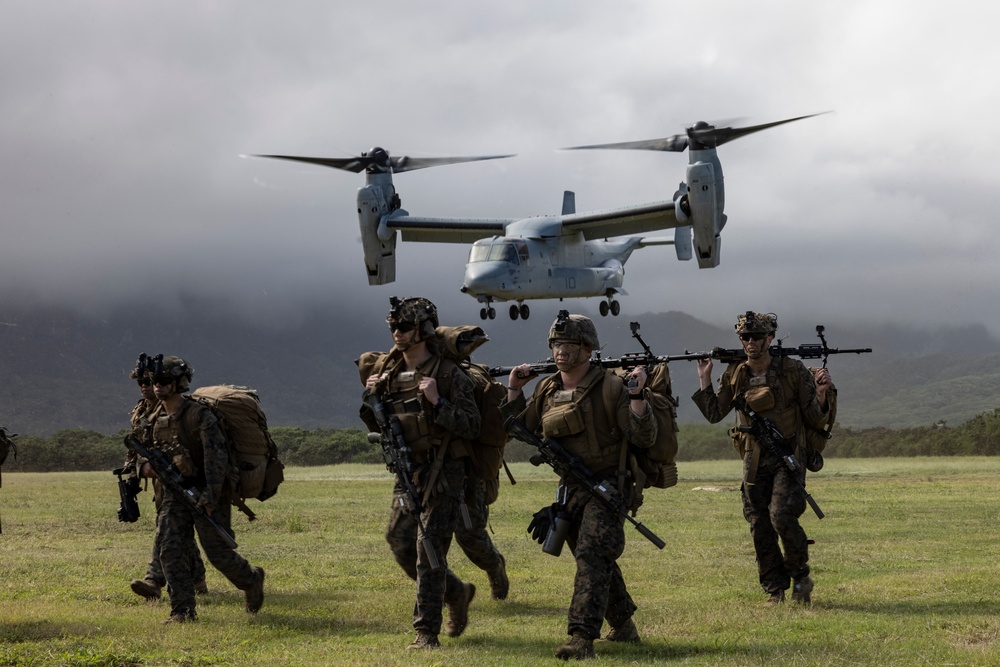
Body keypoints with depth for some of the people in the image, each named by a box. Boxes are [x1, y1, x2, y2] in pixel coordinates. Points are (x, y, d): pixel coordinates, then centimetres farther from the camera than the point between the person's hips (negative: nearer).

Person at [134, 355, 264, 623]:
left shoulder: (200, 415, -15)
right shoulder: (156, 420, 8)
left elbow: (216, 454, -23)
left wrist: (211, 494, -31)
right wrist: (147, 465, -1)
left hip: (205, 493, -6)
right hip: (175, 493, 6)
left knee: (218, 552, -4)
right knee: (171, 551, -6)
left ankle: (252, 581, 24)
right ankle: (182, 610, -3)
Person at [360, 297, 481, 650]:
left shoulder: (449, 375, -11)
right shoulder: (388, 372, 7)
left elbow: (471, 427, -15)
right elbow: (377, 425, 16)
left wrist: (437, 403, -26)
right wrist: (370, 398, -3)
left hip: (442, 475, -7)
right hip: (407, 472, 7)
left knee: (429, 551, -9)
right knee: (401, 545, 8)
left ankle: (427, 631, -4)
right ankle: (457, 593, 30)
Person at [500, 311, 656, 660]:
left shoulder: (610, 387, -14)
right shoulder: (547, 390, 5)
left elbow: (644, 439, -16)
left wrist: (637, 395, -29)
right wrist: (514, 390, 5)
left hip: (607, 487, -7)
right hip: (571, 488, 7)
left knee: (592, 556, -20)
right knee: (599, 562, 19)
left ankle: (582, 638, -24)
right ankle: (624, 626, 37)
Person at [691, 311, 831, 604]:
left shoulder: (793, 370, -8)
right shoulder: (735, 375, 3)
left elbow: (814, 420, -4)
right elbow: (714, 413, 9)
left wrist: (820, 393, -21)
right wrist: (704, 380, 3)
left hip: (788, 456, -4)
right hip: (754, 460, 4)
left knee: (782, 517, -19)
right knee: (759, 527, 3)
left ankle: (800, 575, 4)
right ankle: (775, 591, 15)